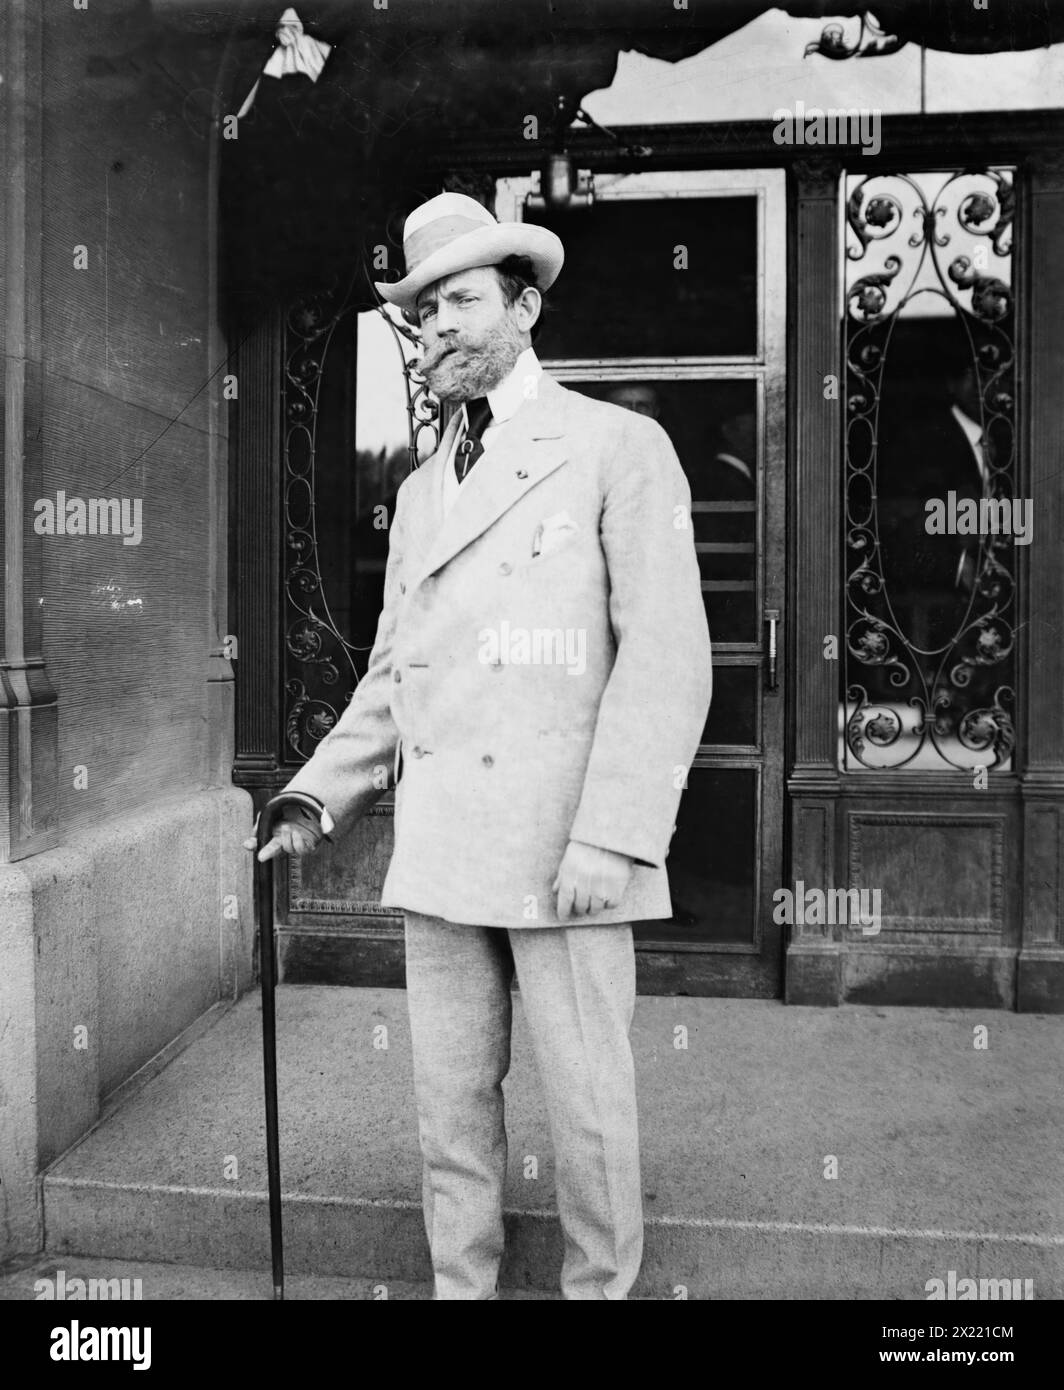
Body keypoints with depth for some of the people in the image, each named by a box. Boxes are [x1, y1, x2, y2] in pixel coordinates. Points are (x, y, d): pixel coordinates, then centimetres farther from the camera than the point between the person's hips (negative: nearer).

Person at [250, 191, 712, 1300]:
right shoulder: (421, 493, 17)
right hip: (437, 853, 6)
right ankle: (460, 1285, 30)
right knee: (449, 1101, 12)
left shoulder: (620, 449, -2)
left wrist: (612, 836, -18)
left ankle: (601, 1286, 28)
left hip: (563, 847, -5)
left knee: (586, 1105, 6)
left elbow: (667, 655, -10)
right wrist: (318, 797, 5)